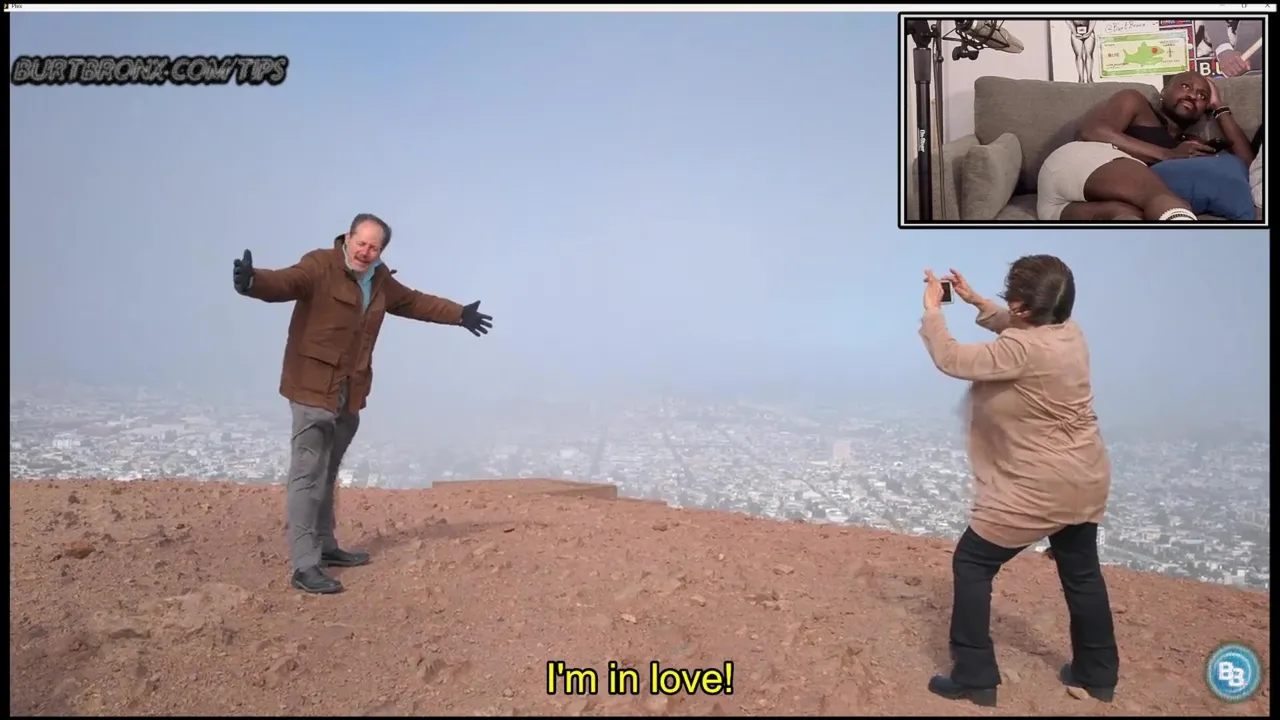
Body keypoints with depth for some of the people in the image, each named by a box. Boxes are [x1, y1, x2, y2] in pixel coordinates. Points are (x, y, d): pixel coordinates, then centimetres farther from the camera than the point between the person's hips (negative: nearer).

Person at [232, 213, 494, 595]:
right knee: (308, 474, -8)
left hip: (351, 391, 8)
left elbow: (416, 302, 27)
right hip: (314, 386, -8)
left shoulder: (381, 280, 13)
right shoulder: (320, 265, -11)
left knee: (328, 472, 19)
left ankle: (324, 546, 31)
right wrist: (253, 281, -53)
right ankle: (304, 565, -5)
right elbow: (285, 281, -31)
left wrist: (460, 315, 33)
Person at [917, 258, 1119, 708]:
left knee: (971, 564, 4)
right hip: (1085, 480, 9)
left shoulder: (1023, 350, -27)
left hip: (1039, 490, -9)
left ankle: (974, 680, 10)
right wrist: (976, 301, 13)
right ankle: (1098, 674, 39)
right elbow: (1012, 328, 20)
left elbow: (951, 359, -23)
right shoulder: (1068, 332, 1)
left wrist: (932, 309, -10)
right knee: (1082, 573, 23)